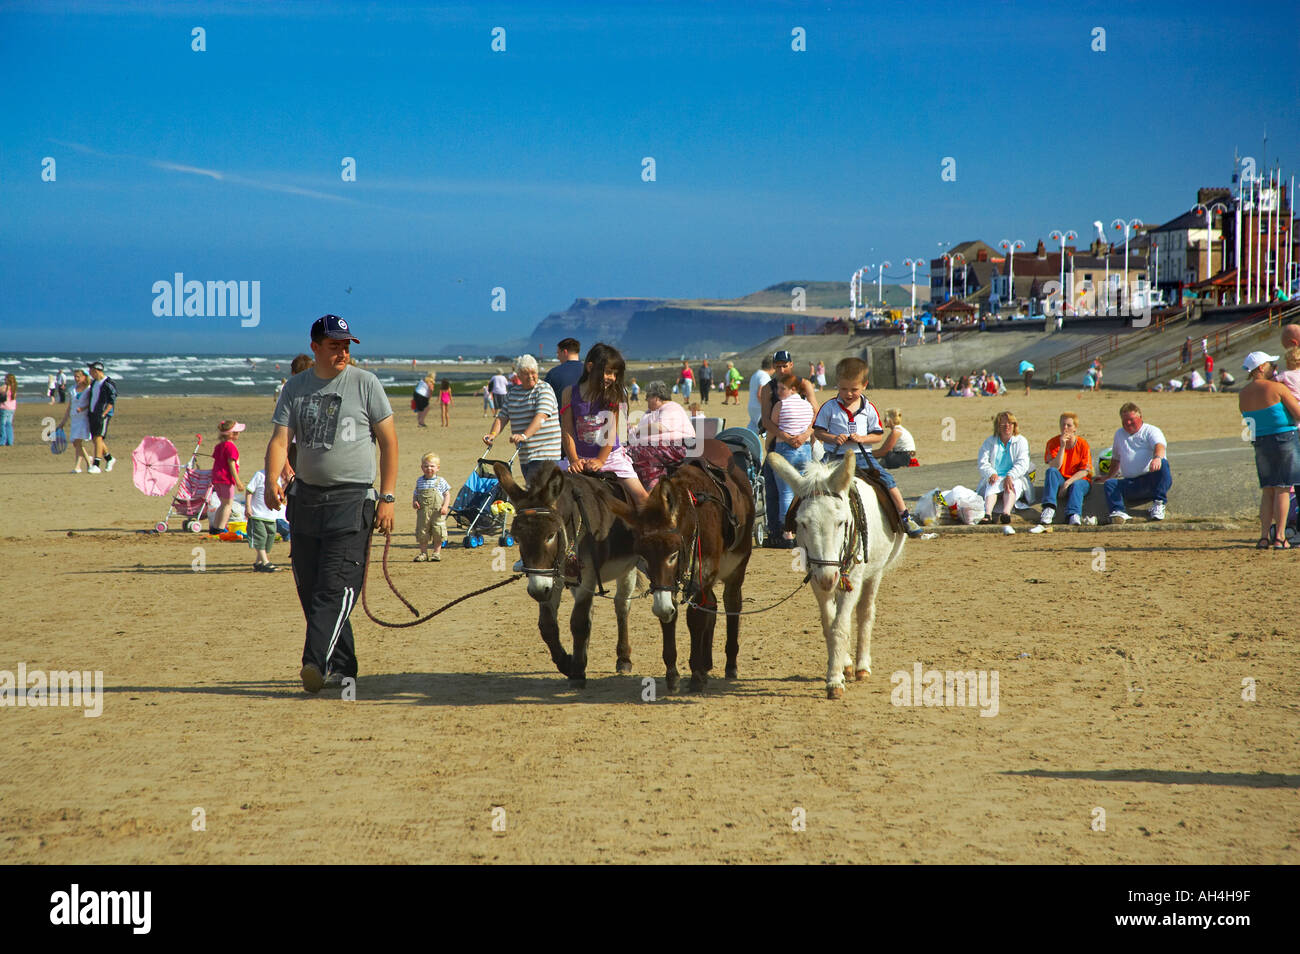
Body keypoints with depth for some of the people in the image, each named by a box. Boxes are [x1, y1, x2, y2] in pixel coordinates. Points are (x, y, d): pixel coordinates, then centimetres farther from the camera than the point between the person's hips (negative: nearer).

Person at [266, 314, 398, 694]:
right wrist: (272, 480, -17)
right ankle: (341, 666, 17)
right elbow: (280, 438, 3)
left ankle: (317, 663, -23)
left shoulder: (365, 383, 0)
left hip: (353, 496, -5)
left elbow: (389, 441, 2)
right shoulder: (296, 387, 9)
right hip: (306, 496, 5)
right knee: (309, 588, 7)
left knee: (336, 586, -15)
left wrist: (387, 497, -5)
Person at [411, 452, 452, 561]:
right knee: (422, 533, 6)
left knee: (438, 533, 0)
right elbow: (415, 494, 15)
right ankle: (423, 553, 17)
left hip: (437, 512, -2)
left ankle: (437, 553, 12)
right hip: (423, 512, 2)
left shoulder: (440, 481, 0)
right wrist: (414, 502, -5)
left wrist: (445, 506, -10)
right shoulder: (420, 481, 7)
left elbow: (447, 494, 2)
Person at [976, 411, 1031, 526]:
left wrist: (1010, 476, -21)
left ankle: (1006, 512, -57)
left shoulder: (1021, 441, 10)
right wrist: (991, 474, -18)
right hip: (995, 478, 0)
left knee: (1011, 485, -35)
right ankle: (987, 513, -57)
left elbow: (1022, 464, -3)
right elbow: (983, 463, 4)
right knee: (992, 486, -33)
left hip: (1015, 478, 0)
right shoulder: (989, 442, 13)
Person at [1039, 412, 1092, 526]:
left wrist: (1069, 482, -24)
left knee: (1076, 486, -35)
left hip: (1079, 480, -1)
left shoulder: (1083, 444, -6)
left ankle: (1074, 514, -58)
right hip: (1060, 480, 1)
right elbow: (1055, 467, -15)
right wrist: (1062, 446, -23)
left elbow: (1085, 471, -10)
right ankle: (1049, 509, -44)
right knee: (1051, 471, -29)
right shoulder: (1053, 443, -3)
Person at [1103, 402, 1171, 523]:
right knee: (1109, 484, -24)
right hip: (1131, 484, 4)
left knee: (1163, 464, -36)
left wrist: (1157, 458, -41)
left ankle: (1158, 504, -30)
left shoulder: (1151, 431, 5)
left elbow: (1159, 445, -18)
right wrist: (1108, 476, 38)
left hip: (1152, 481, -4)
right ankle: (1118, 512, -50)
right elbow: (1116, 459, 38)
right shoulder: (1119, 434, 24)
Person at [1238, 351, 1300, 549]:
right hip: (1284, 439, -5)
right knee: (1283, 490, -1)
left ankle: (1264, 536, 7)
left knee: (1267, 491, 12)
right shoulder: (1277, 388, -13)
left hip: (1260, 442, 5)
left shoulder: (1243, 395, 5)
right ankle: (1279, 537, -3)